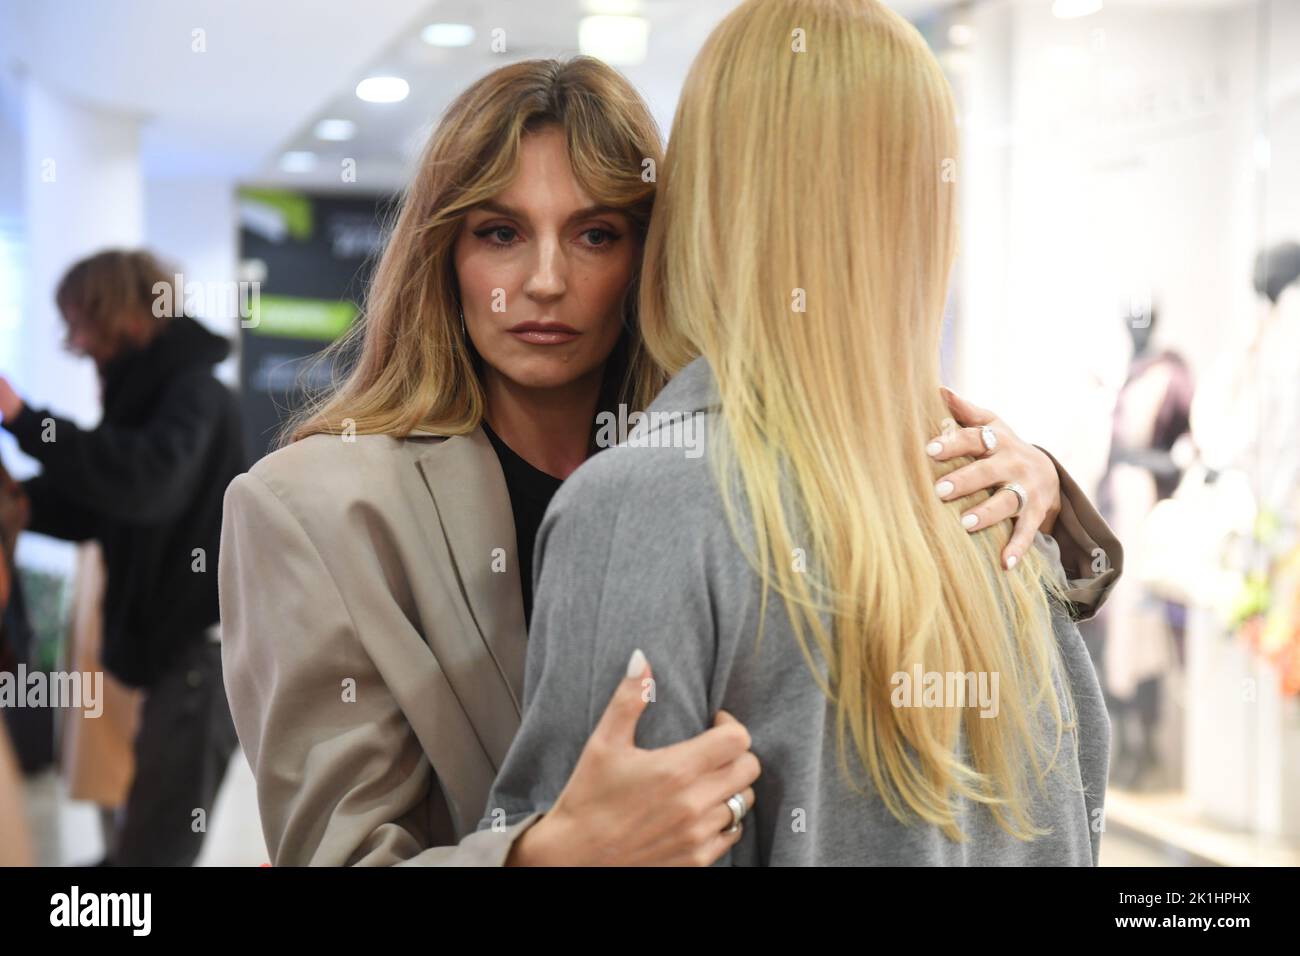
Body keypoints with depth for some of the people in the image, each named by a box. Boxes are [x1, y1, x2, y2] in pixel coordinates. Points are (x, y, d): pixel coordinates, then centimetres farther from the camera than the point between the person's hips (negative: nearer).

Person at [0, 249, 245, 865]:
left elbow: (148, 481, -33)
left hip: (209, 642, -9)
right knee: (147, 836, 15)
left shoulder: (193, 393, -13)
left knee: (154, 844, -9)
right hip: (176, 641, 9)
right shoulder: (149, 397, 16)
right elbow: (86, 511, 17)